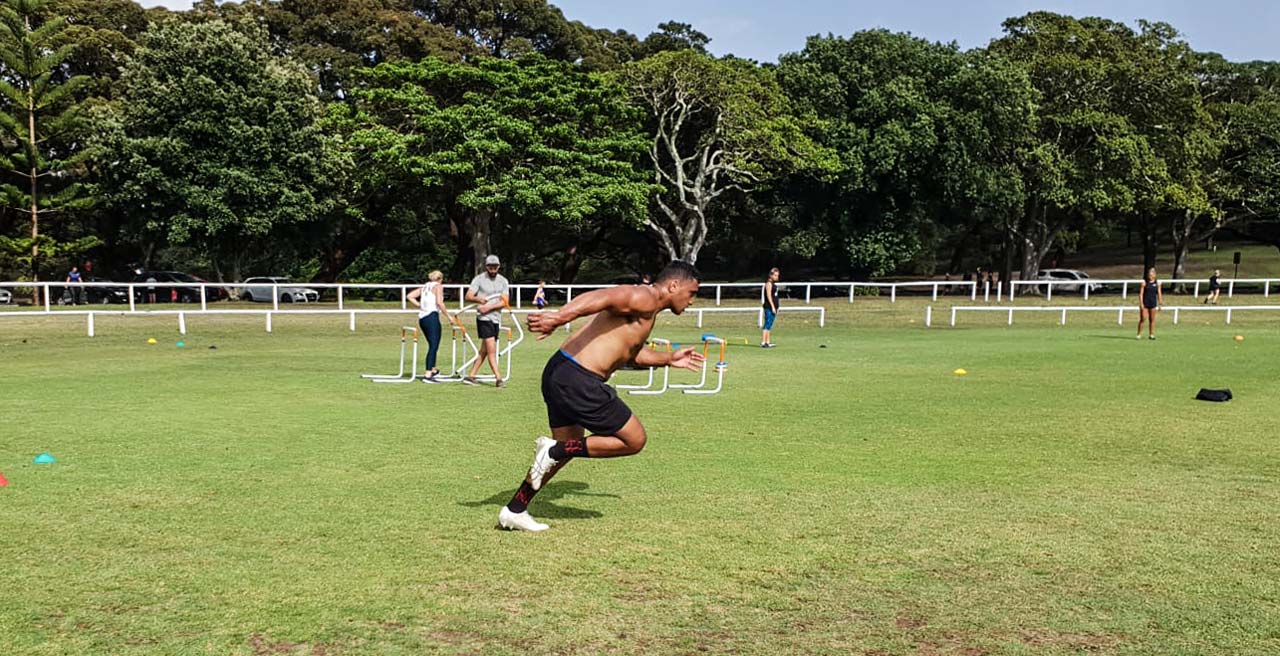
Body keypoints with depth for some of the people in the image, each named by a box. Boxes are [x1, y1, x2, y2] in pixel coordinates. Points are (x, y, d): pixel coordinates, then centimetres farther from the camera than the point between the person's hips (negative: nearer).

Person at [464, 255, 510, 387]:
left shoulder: (503, 281, 9)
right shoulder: (479, 279, 0)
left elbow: (504, 302, 1)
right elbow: (468, 296, -6)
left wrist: (488, 307, -13)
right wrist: (478, 299, -27)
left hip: (496, 318, 5)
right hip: (484, 318, -5)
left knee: (484, 350, 8)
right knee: (492, 349, -11)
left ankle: (470, 376, 15)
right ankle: (498, 378, -12)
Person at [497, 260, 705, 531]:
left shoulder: (645, 310, 23)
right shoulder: (644, 298, -9)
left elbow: (630, 352, 38)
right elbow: (599, 298, -28)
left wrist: (670, 359, 39)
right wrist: (559, 317, -43)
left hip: (559, 374, 10)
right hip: (577, 379, -10)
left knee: (569, 448, 24)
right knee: (634, 440, 2)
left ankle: (514, 511, 30)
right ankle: (554, 449, -2)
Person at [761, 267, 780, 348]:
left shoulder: (774, 284, 19)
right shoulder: (769, 283, -9)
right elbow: (769, 295, -16)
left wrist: (776, 308, 21)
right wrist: (772, 306, -20)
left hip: (773, 307, 10)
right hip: (769, 307, -10)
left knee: (769, 325, 11)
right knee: (767, 324, -11)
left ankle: (768, 342, 14)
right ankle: (763, 343, -13)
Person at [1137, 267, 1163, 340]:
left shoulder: (1157, 283, 4)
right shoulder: (1144, 282, -4)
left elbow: (1159, 294, 9)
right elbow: (1141, 293, -5)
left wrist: (1160, 304, 7)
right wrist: (1141, 303, -11)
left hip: (1153, 303, 3)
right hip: (1145, 303, -3)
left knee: (1152, 320, 6)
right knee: (1142, 319, -6)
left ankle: (1151, 335, 12)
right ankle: (1139, 334, 1)